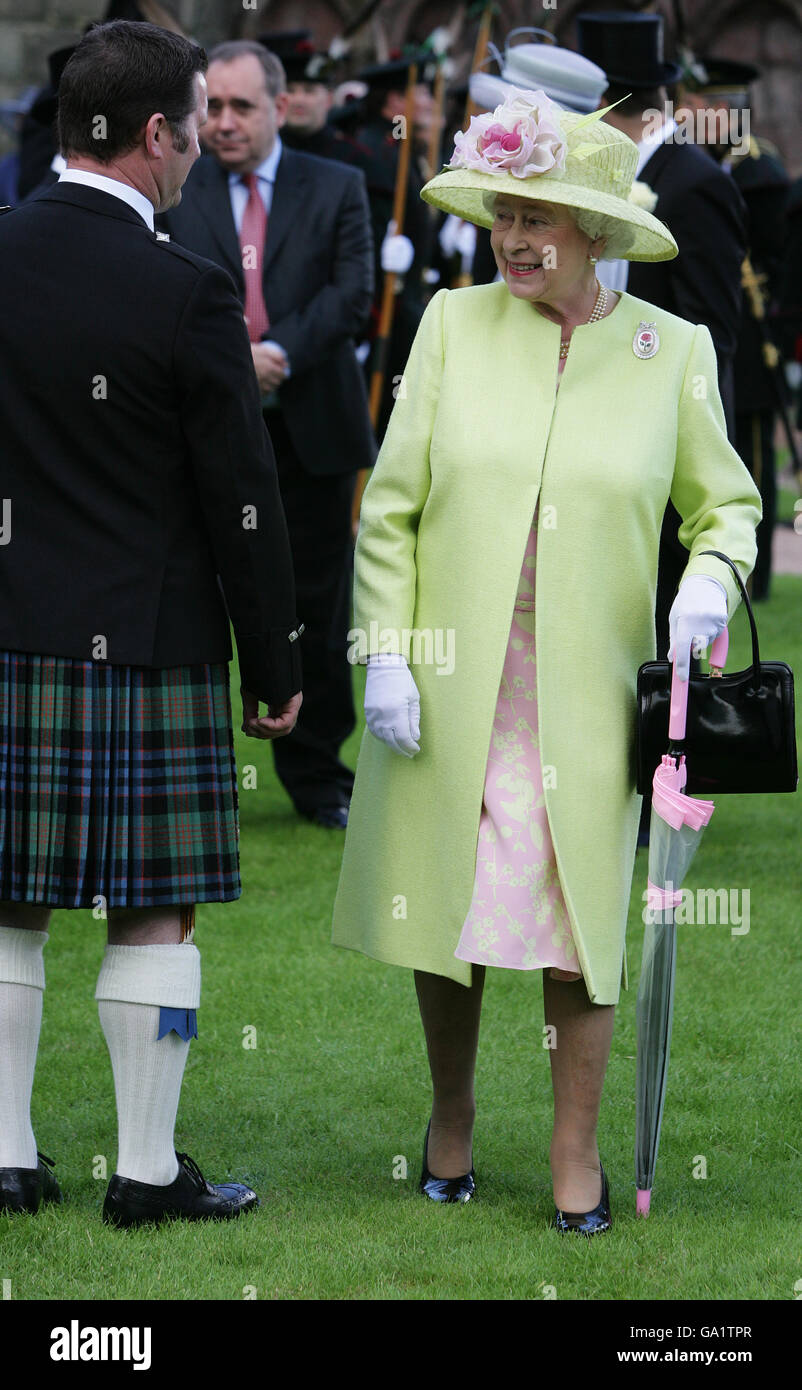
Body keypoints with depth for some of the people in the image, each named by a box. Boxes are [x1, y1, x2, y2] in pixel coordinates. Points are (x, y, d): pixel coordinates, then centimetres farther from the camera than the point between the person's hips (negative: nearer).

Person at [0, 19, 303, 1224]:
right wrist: (276, 670, 2)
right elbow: (244, 504, -8)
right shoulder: (187, 297, -13)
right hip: (147, 646, -4)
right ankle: (147, 1170, 9)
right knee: (155, 913, 4)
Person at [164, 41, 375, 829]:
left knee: (317, 606, 6)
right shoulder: (172, 194, 6)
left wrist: (279, 352, -17)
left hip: (311, 430, 1)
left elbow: (352, 294, -4)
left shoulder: (337, 189, 7)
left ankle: (318, 778, 16)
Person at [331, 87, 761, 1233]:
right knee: (446, 912, 8)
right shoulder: (455, 324, 2)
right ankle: (451, 1116, 29)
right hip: (447, 682, 1)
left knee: (579, 923, 0)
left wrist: (710, 576, -9)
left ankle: (576, 1150, 15)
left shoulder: (671, 351, 2)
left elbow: (726, 500, 12)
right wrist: (385, 655, -4)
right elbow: (391, 505, 3)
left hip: (587, 694, -1)